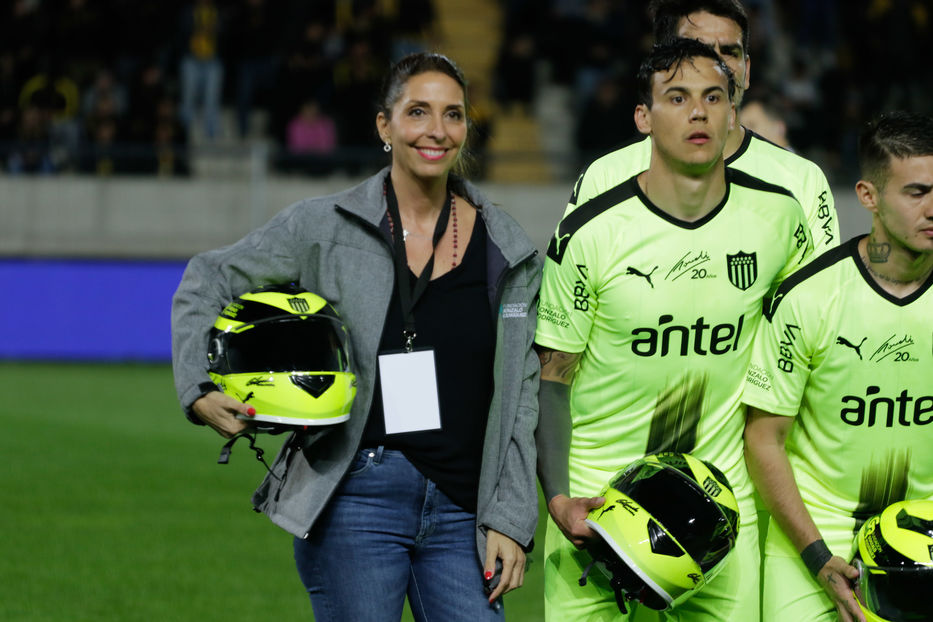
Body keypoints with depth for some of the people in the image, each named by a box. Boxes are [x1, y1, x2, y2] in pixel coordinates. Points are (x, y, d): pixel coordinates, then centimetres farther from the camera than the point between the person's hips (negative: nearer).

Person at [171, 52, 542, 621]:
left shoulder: (507, 250, 7)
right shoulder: (326, 228, 1)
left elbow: (520, 398, 7)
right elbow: (207, 283, 11)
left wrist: (510, 520, 1)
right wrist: (200, 391, -2)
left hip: (461, 510, 2)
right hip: (356, 502, -2)